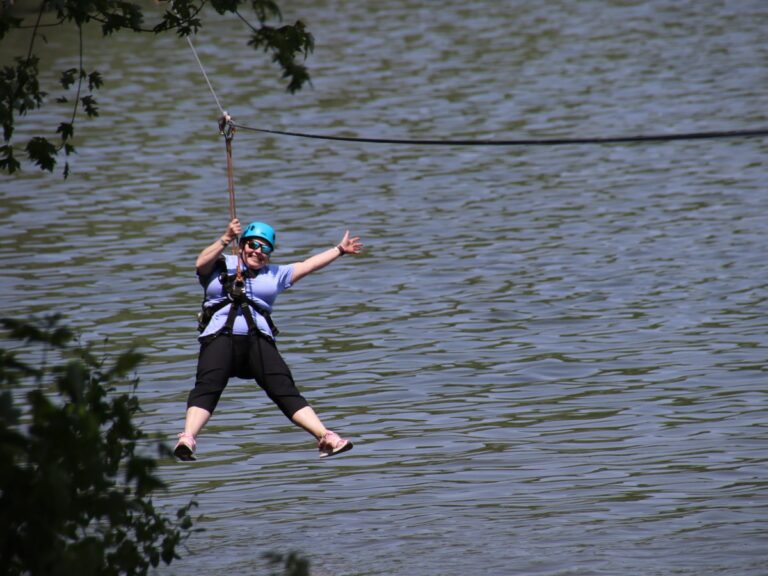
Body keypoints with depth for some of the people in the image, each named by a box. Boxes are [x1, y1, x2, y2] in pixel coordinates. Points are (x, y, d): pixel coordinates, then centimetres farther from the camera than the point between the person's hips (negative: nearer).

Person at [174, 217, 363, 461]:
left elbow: (308, 265, 29)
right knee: (207, 388, -24)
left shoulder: (274, 275, 29)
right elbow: (201, 263, -3)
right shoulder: (221, 265, 18)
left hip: (259, 339, 3)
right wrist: (225, 240, -13)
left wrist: (339, 250, 27)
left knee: (286, 391, -8)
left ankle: (325, 438, -17)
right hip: (219, 337, -3)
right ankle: (187, 439, -40)